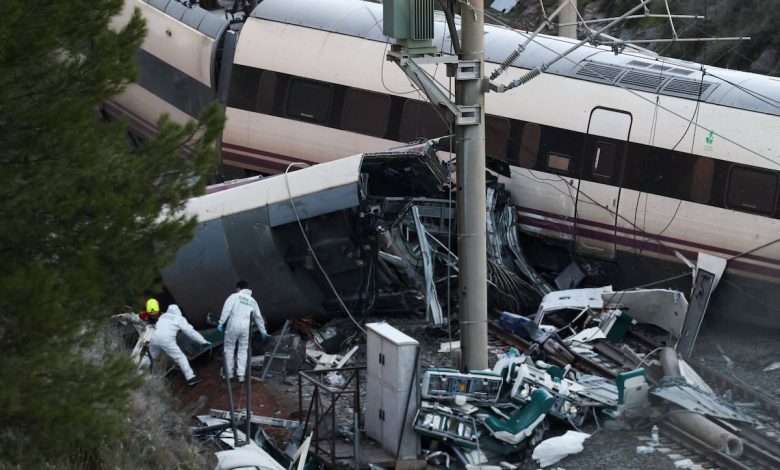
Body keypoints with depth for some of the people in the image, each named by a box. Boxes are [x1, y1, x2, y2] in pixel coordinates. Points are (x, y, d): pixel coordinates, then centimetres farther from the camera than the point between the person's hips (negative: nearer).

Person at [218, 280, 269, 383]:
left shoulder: (234, 296, 5)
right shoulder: (252, 301, 19)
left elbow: (227, 309, -10)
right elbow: (258, 317, 26)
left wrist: (221, 322, -10)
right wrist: (263, 332, 35)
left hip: (233, 326, -3)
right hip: (245, 327, 3)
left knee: (229, 348, 9)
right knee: (243, 350, 10)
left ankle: (229, 374, 9)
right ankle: (241, 375, 4)